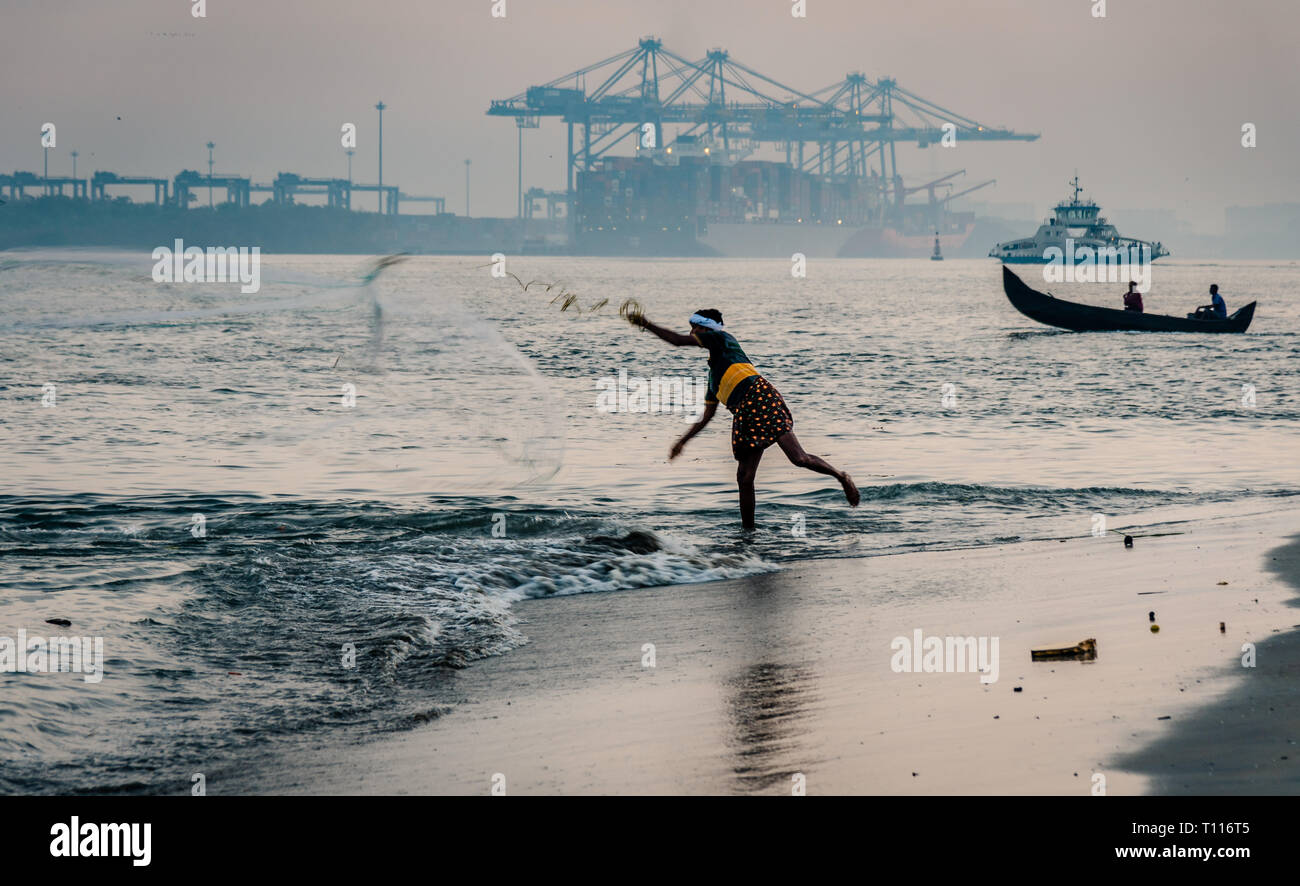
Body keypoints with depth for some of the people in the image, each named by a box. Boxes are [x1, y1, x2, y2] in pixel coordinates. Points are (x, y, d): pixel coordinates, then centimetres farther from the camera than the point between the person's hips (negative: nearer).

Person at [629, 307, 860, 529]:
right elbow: (707, 416, 34)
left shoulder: (722, 338, 8)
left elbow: (679, 341, -1)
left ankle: (842, 477, 3)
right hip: (744, 416, 9)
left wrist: (647, 325, 7)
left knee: (799, 458, -16)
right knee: (744, 478, 3)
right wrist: (683, 441, 33)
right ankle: (749, 532, 7)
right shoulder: (713, 374, 30)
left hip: (760, 396, -9)